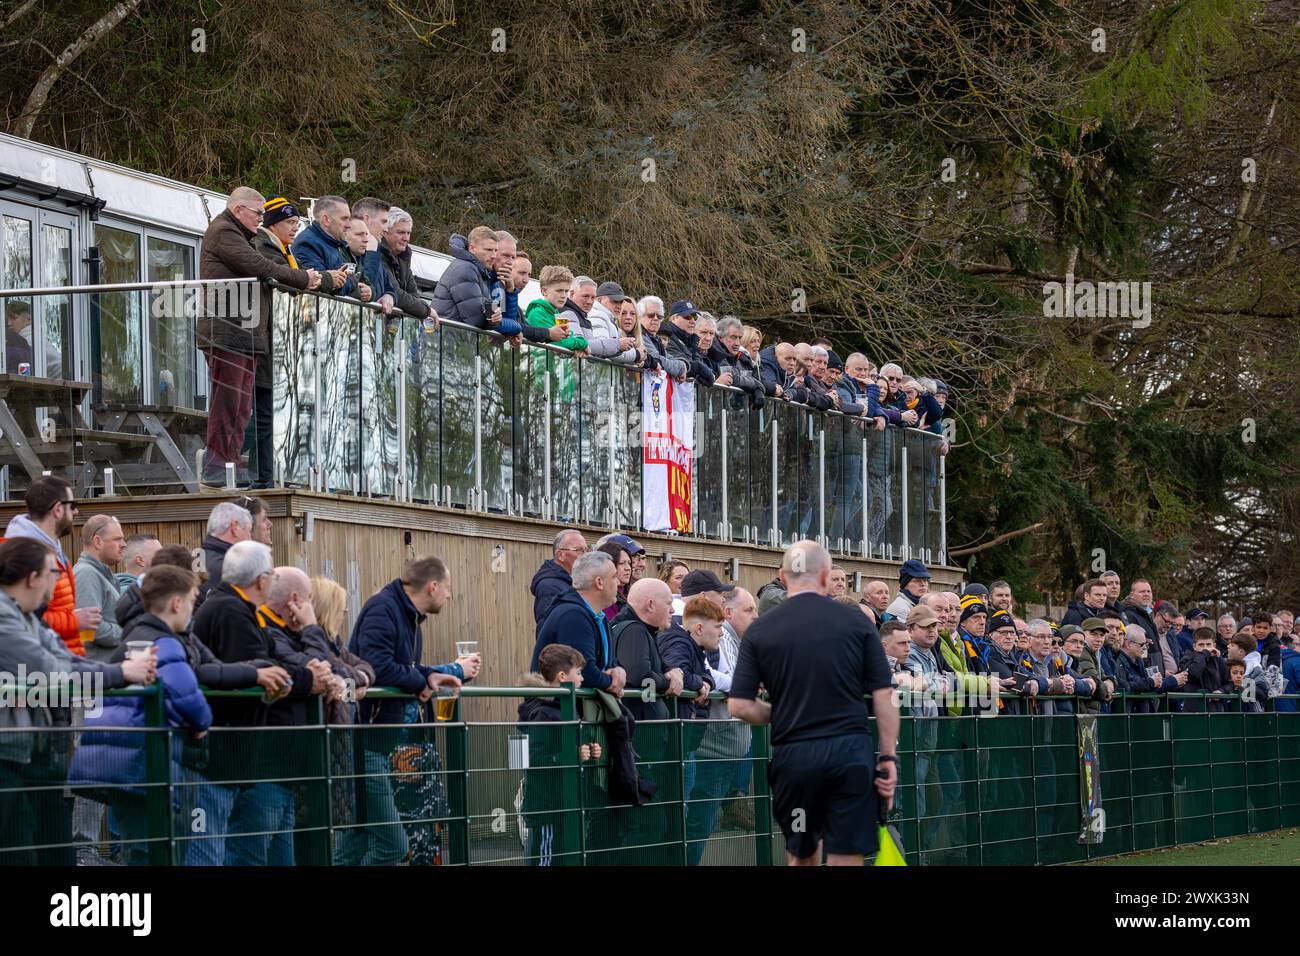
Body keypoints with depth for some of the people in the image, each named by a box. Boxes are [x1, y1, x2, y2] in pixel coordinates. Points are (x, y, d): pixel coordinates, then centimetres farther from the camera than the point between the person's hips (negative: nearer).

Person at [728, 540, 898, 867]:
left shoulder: (760, 630, 1)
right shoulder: (857, 622, 1)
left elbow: (739, 706, -2)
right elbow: (883, 697, 0)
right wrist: (888, 757, 5)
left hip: (793, 754, 1)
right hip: (851, 751, -1)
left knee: (801, 854, 20)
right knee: (846, 859, 0)